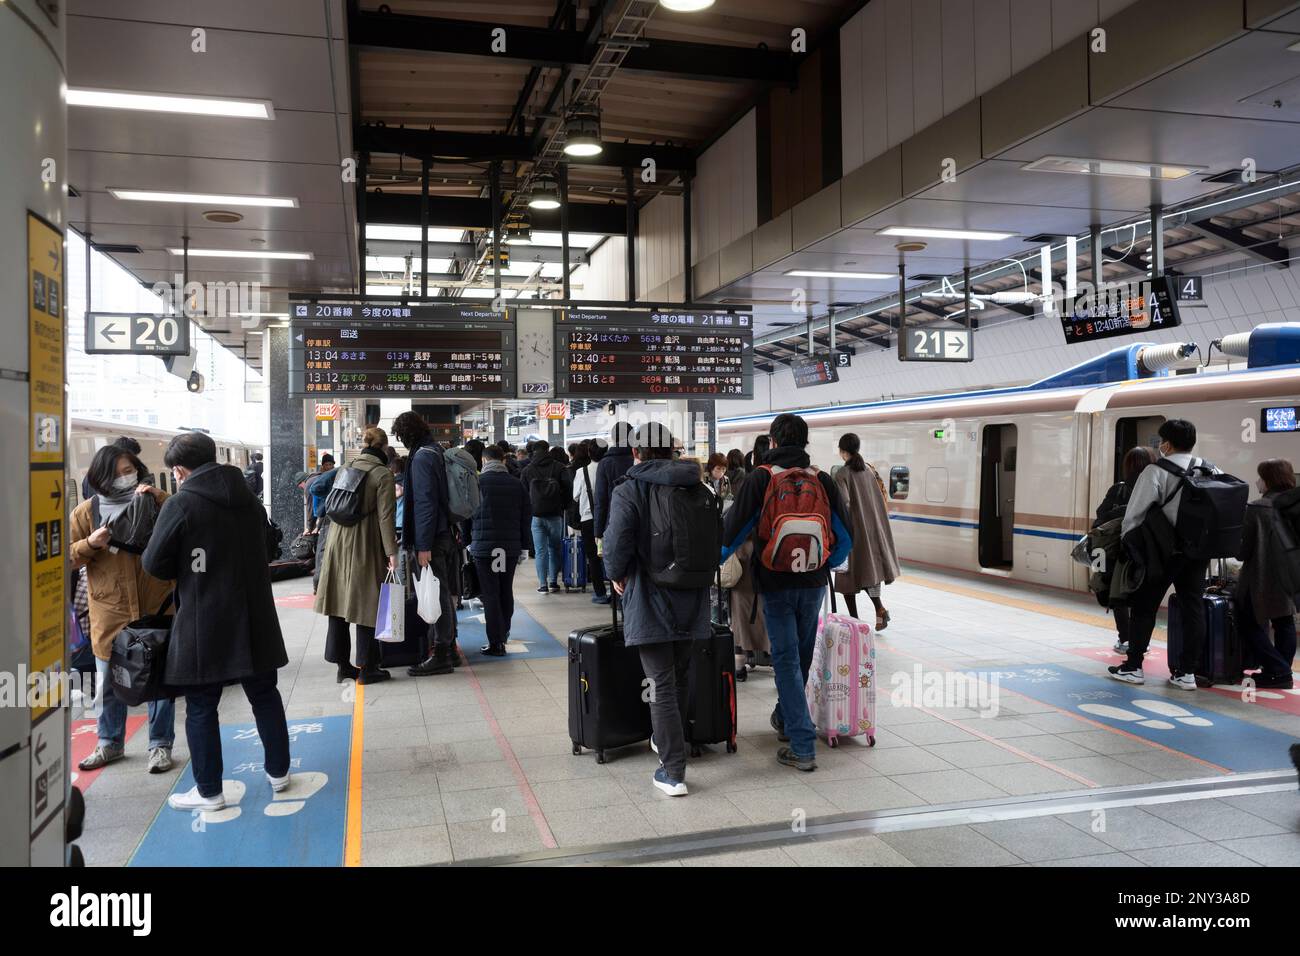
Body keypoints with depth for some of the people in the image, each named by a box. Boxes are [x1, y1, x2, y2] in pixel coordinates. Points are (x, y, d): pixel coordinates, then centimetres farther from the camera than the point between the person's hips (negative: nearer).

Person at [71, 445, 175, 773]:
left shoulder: (154, 502, 1)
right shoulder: (86, 512, 3)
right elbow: (66, 556, 4)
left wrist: (161, 498, -22)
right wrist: (90, 544, -14)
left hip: (156, 609, -1)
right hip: (109, 613, 2)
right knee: (109, 683, 14)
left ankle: (161, 744, 21)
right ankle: (110, 743, 34)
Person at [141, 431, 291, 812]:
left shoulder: (181, 504, -11)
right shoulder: (250, 501, 8)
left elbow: (154, 563, -9)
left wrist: (185, 570, 9)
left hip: (203, 626, -5)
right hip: (254, 620, 6)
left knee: (201, 708, 7)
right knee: (264, 696, 16)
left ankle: (208, 791, 15)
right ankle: (278, 771, 27)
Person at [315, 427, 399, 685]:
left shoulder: (347, 468, 11)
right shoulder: (382, 474, -8)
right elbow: (386, 516, -14)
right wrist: (391, 552, -14)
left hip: (338, 541, 6)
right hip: (364, 546, -6)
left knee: (340, 602, 9)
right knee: (366, 604, 1)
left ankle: (342, 665, 16)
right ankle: (366, 668, 6)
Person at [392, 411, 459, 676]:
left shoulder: (421, 457, -14)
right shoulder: (437, 451, 14)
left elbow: (424, 502, -19)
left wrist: (423, 545, -20)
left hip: (432, 538, -9)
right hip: (447, 534, 9)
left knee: (437, 595, -3)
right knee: (444, 593, 15)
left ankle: (441, 656, 4)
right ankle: (449, 647, 25)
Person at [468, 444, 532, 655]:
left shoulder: (477, 482, -6)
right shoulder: (517, 484, 4)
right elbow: (526, 518, 7)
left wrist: (468, 540, 10)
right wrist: (523, 545, 14)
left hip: (484, 546, -3)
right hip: (511, 547, 4)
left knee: (490, 594, -1)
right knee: (506, 591, 17)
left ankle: (496, 643, -2)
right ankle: (504, 634, 30)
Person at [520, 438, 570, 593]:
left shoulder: (527, 471, 5)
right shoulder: (558, 468, 2)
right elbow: (567, 489, -2)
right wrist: (564, 507, 9)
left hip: (536, 515, 0)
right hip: (555, 515, 0)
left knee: (540, 551, 2)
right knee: (554, 548, 12)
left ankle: (543, 584, -1)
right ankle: (553, 582, 11)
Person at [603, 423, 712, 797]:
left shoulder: (627, 492, -11)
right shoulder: (697, 490, 5)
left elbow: (617, 544, -19)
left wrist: (616, 575, 0)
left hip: (649, 602, -5)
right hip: (691, 600, 5)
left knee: (662, 686, 0)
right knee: (679, 678, 22)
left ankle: (673, 772, 1)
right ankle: (669, 743, 40)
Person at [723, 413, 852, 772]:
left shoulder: (760, 479, -9)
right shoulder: (822, 480, 1)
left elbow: (732, 530, -11)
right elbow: (845, 537, 5)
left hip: (775, 584, -3)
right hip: (813, 584, 4)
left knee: (786, 660, 2)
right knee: (801, 657, 19)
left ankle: (803, 747, -2)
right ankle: (784, 719, 39)